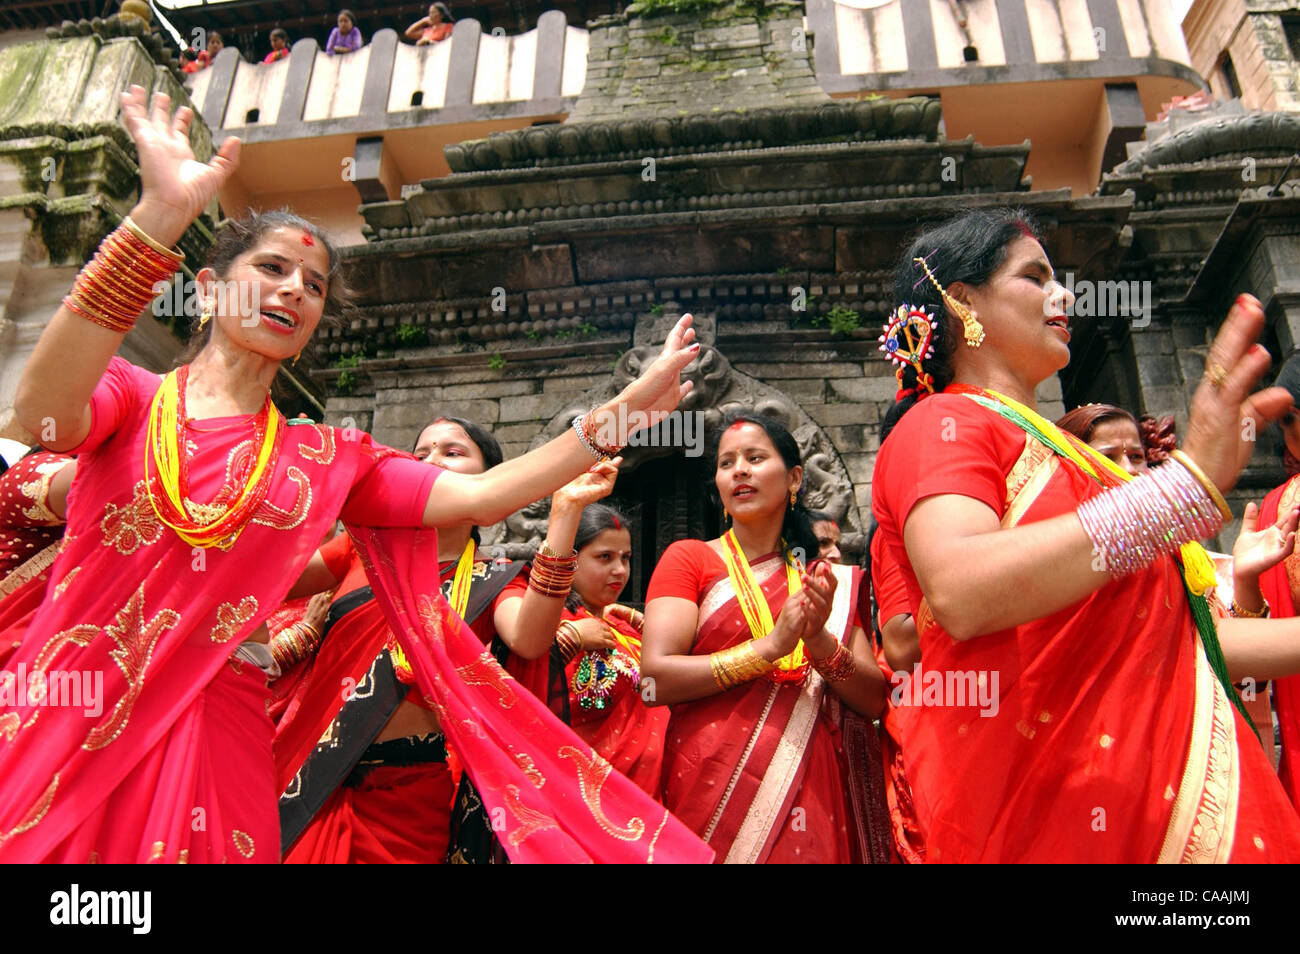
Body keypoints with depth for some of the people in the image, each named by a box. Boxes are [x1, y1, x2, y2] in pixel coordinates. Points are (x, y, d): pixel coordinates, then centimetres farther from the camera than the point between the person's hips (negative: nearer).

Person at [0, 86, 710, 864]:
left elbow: (479, 496, -1)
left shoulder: (328, 458, 9)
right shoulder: (129, 395, 5)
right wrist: (157, 218, -27)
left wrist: (622, 413, -7)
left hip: (213, 738, 1)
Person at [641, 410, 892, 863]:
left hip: (811, 789, 3)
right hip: (716, 788, -3)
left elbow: (873, 701, 2)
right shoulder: (689, 557, -1)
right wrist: (771, 646, -19)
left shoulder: (824, 583, 9)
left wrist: (818, 639, -16)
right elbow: (656, 679, -12)